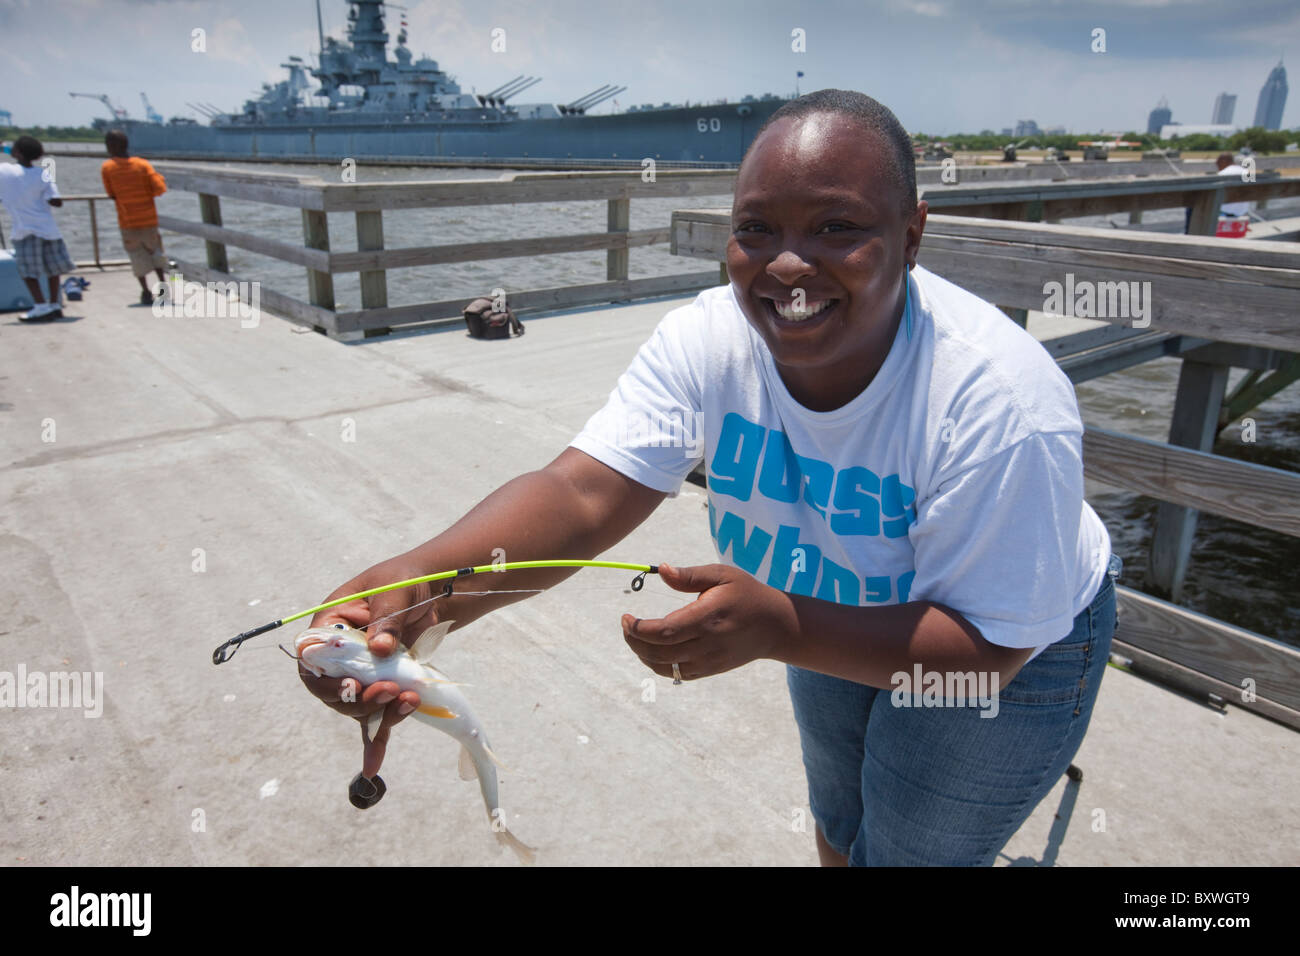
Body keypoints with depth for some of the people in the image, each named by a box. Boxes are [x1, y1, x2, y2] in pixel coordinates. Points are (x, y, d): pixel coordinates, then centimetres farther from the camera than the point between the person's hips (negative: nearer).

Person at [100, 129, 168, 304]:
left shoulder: (107, 168, -5)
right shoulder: (143, 164, -4)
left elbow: (112, 195, -2)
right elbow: (160, 188, -12)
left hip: (127, 220, -1)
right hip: (149, 218, 1)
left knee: (137, 254, 7)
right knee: (154, 249, 17)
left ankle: (146, 292, 1)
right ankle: (162, 283, 8)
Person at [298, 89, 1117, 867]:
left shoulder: (999, 402, -38)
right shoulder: (706, 340, -26)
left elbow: (987, 645, -32)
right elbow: (583, 493, -35)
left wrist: (778, 628, -47)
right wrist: (426, 581, -55)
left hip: (1013, 646, -3)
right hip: (840, 611, 4)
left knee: (911, 851, 16)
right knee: (840, 818, 28)